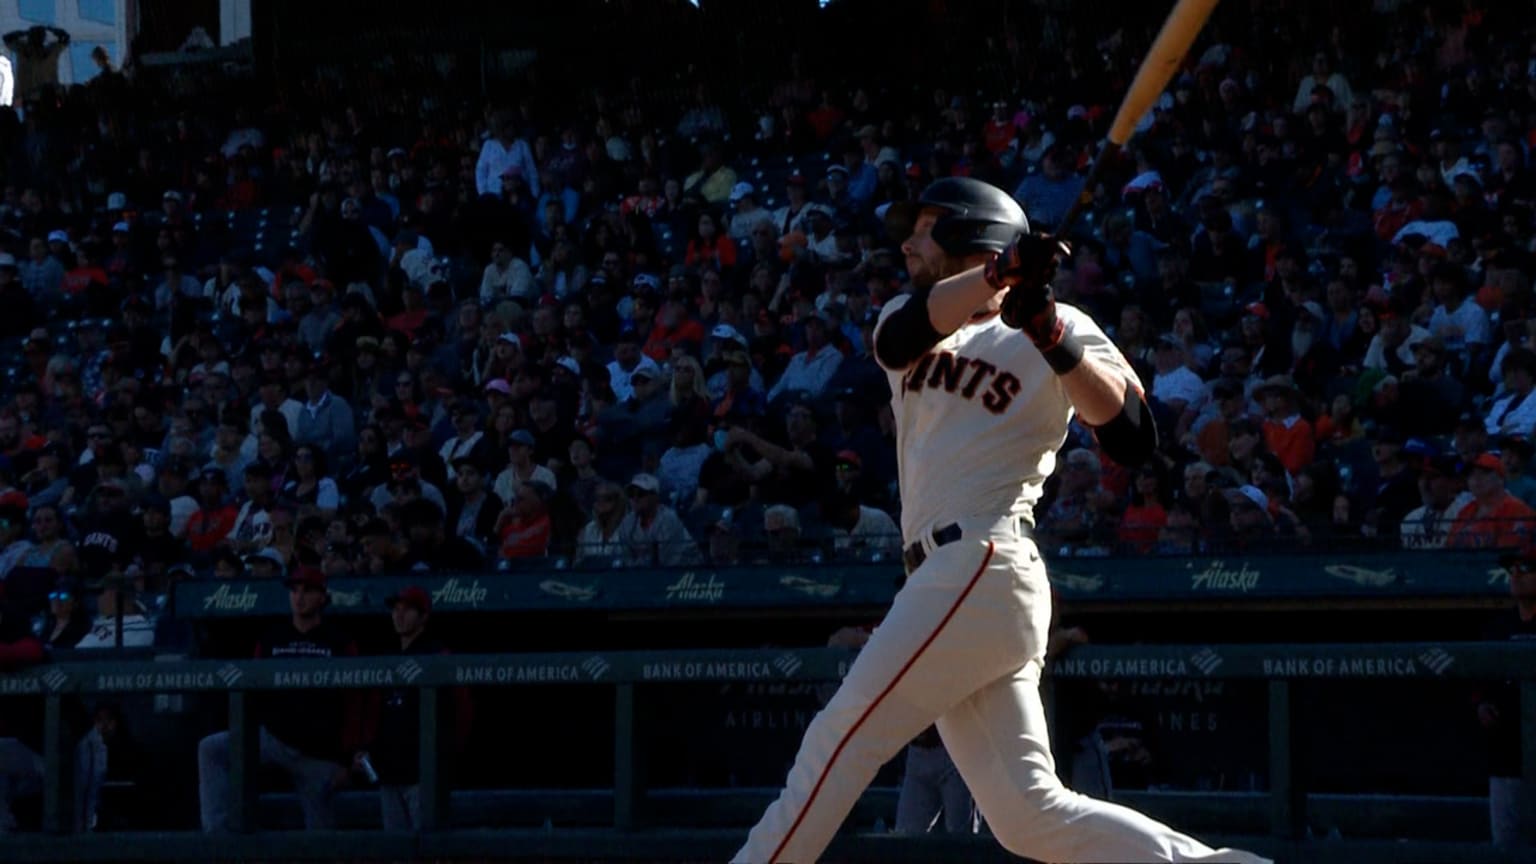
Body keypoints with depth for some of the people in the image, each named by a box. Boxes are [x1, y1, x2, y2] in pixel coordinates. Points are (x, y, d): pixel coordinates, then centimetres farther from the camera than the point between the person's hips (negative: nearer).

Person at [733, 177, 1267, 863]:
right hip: (947, 579, 7)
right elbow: (903, 335, -5)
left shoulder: (1059, 328, 4)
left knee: (843, 738, -11)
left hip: (984, 567, -7)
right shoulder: (910, 320, 22)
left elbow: (1131, 438, -12)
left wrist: (1049, 336, -23)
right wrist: (999, 272, -21)